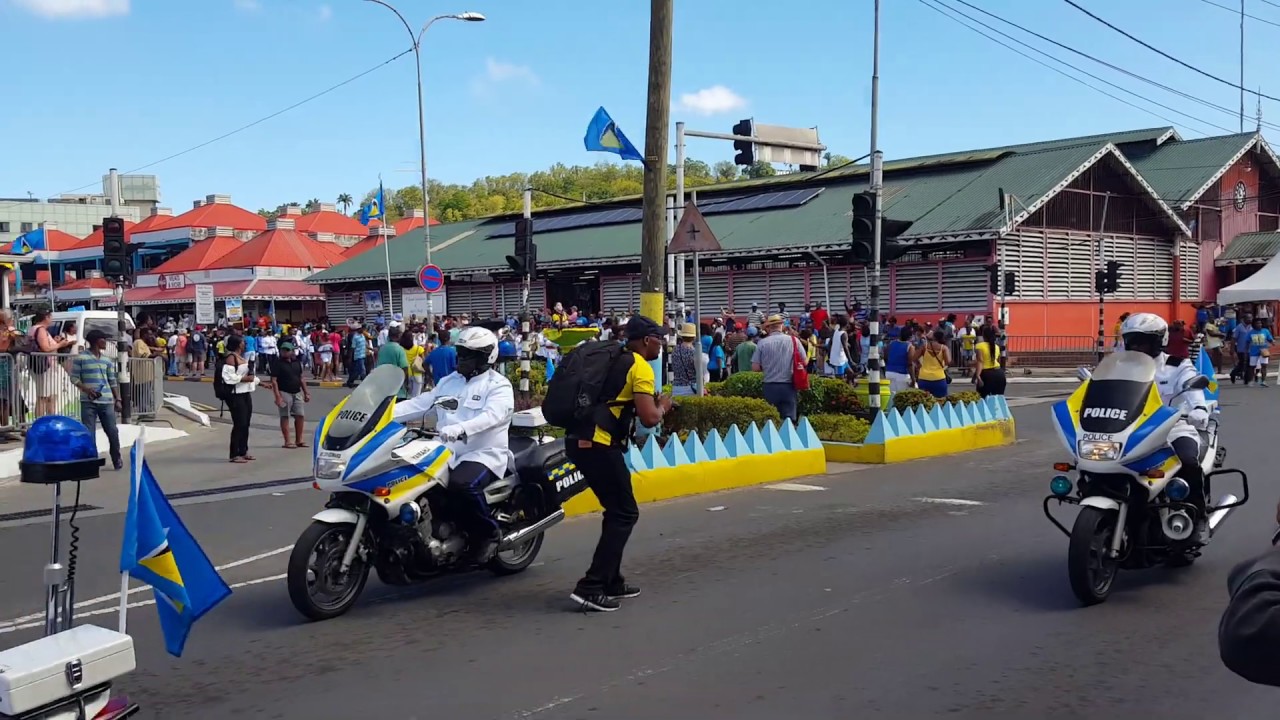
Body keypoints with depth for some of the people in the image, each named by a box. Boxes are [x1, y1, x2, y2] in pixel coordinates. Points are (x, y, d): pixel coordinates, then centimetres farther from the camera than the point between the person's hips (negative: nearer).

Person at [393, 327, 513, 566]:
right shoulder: (448, 382, 18)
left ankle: (489, 533, -12)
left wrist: (461, 429, -42)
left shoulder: (499, 385, -4)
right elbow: (419, 404, 11)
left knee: (461, 483, -35)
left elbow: (491, 416, -23)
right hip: (446, 453, 7)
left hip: (483, 454, -7)